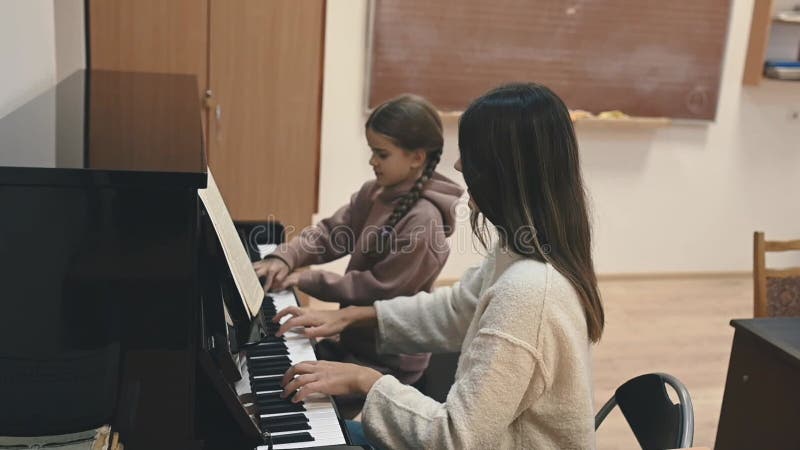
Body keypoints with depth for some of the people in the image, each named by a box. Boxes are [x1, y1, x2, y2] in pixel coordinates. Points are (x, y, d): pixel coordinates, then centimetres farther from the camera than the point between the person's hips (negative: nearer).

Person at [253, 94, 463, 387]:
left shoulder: (423, 220, -25)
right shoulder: (374, 192, 0)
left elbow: (380, 289, -24)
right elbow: (331, 232, 2)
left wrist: (307, 280, -18)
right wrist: (285, 259, -16)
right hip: (356, 338, 8)